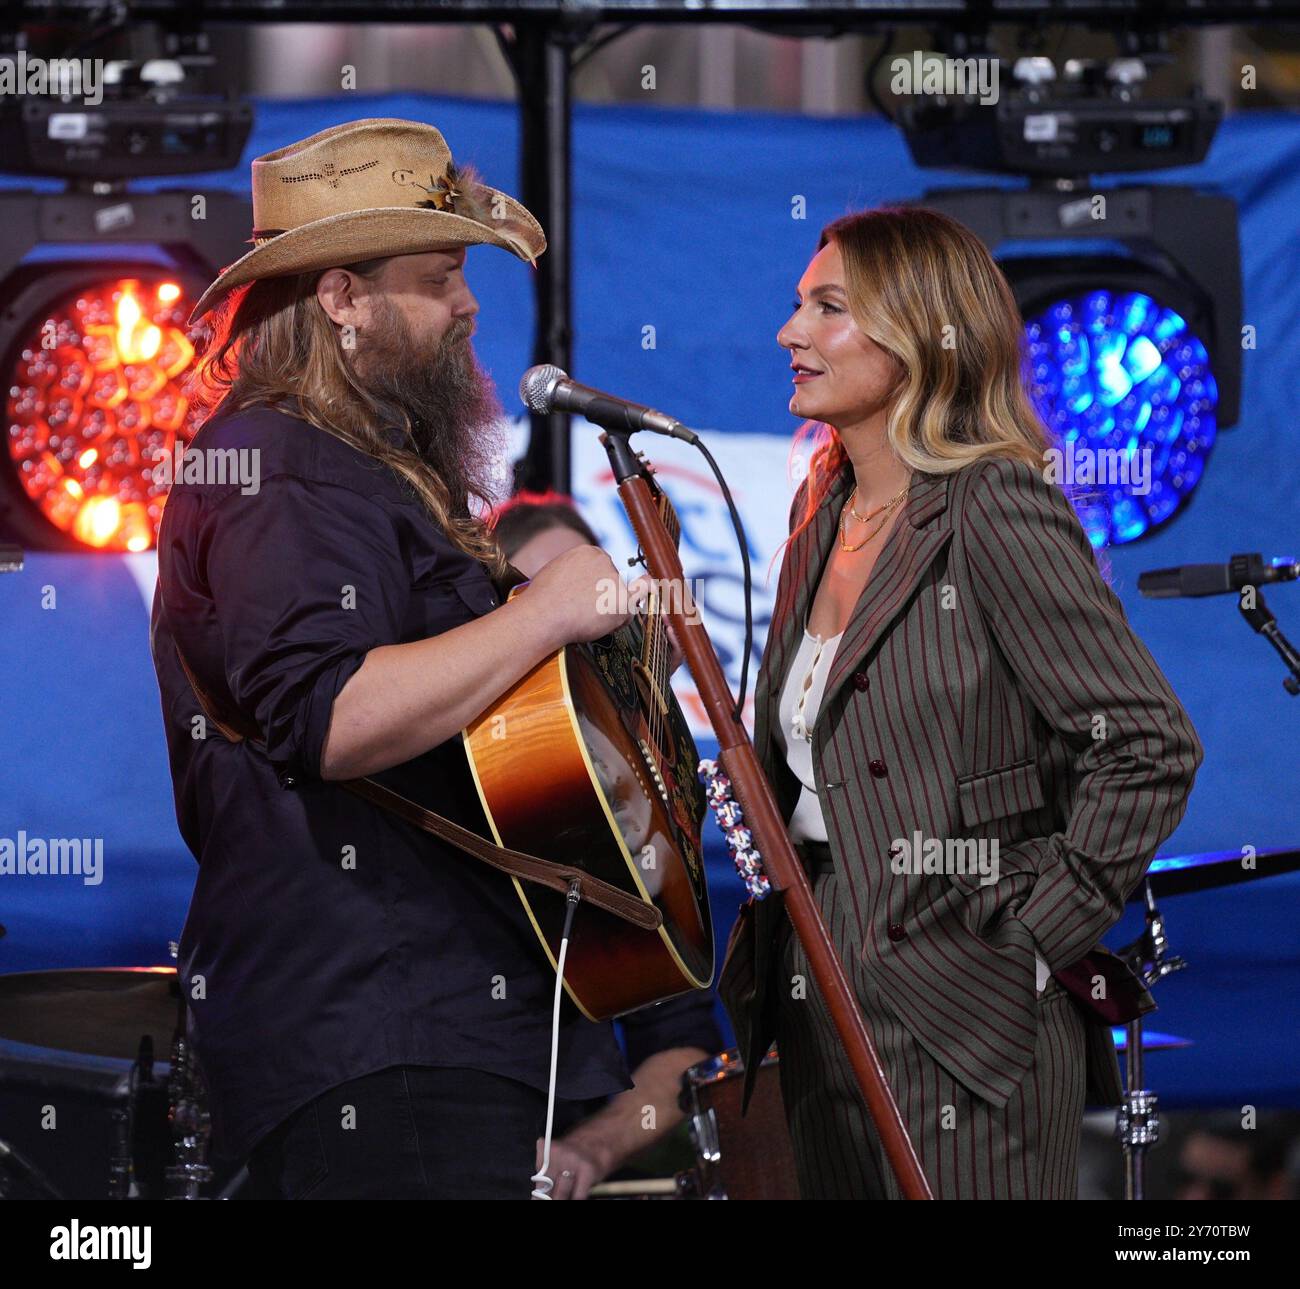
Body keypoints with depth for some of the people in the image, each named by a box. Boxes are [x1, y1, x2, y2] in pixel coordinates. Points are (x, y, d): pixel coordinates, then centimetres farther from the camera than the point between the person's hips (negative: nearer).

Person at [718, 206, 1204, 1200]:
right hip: (819, 999, 8)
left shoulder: (998, 511, -12)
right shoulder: (825, 515, 12)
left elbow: (1152, 749, -16)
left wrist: (1039, 937, -15)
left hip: (961, 1008, -8)